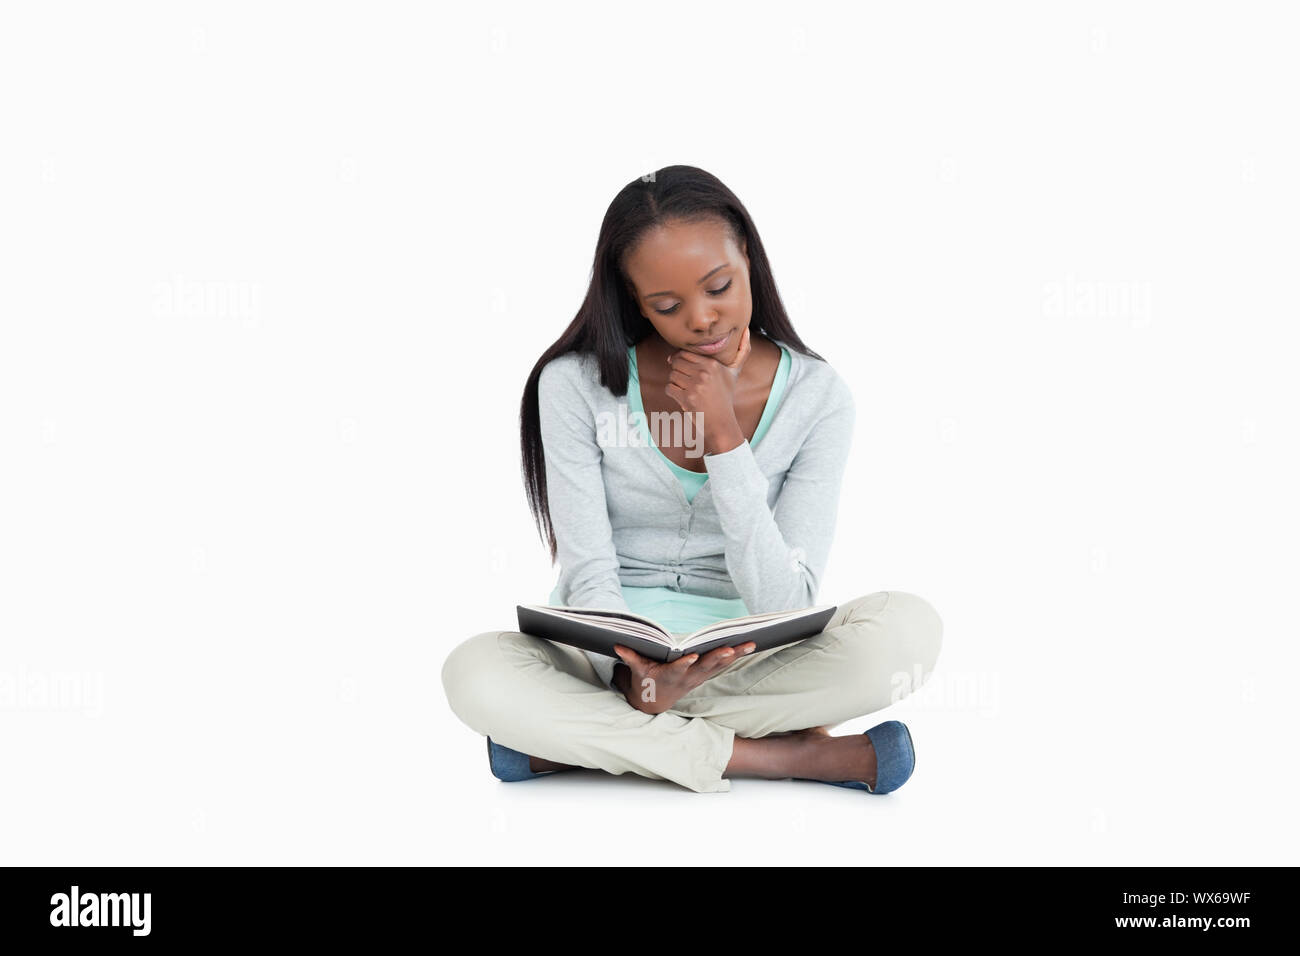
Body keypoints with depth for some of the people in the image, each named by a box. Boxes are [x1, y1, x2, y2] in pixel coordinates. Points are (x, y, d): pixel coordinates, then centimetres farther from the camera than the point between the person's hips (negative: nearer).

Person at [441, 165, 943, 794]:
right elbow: (590, 576, -10)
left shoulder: (815, 395, -7)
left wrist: (725, 439, -20)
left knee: (908, 628, -27)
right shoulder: (576, 384, -7)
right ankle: (787, 757, -24)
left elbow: (785, 607, -12)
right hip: (613, 651, 0)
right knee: (474, 673, -32)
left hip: (746, 663, 0)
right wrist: (630, 674, -31)